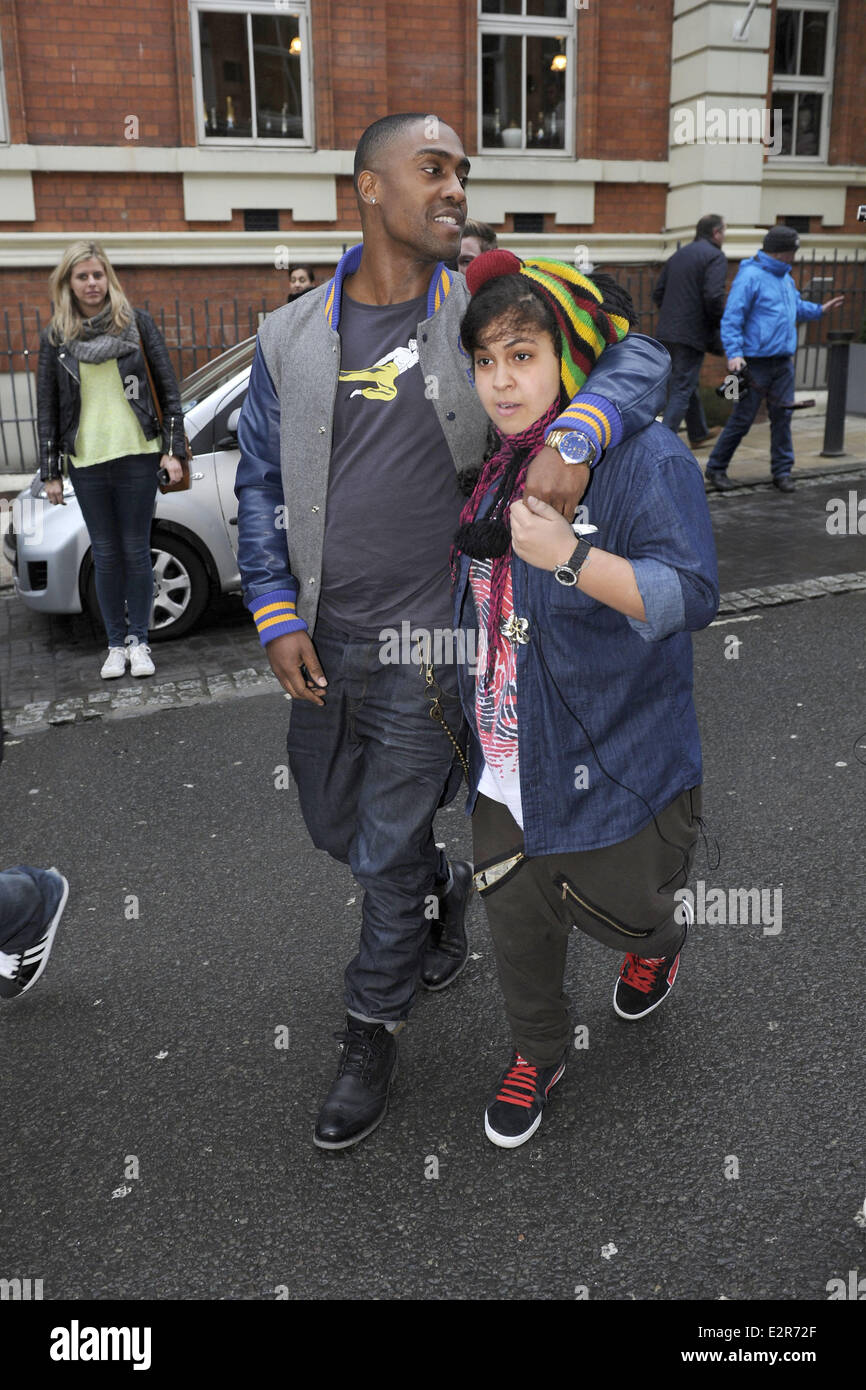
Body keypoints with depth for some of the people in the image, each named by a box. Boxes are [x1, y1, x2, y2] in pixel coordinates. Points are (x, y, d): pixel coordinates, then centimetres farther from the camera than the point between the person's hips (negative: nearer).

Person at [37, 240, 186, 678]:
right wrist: (50, 472, 4)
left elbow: (168, 388, 4)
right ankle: (116, 644, 17)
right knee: (106, 555, 7)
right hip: (85, 462, 1)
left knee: (136, 551, 4)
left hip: (137, 456, -1)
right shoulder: (56, 338, 5)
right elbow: (47, 409, 8)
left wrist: (173, 449, -3)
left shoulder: (136, 323, 3)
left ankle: (138, 640, 16)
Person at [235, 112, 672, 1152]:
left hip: (427, 646, -3)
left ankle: (371, 1036, 29)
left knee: (388, 853, 4)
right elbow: (260, 485, 7)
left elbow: (636, 354, -5)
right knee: (334, 825, 19)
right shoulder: (292, 339, 3)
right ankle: (446, 890, 50)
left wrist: (572, 439, -26)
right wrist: (278, 616, -2)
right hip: (323, 643, 4)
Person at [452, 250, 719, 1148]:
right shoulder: (496, 468, 6)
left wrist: (572, 558, -36)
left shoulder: (644, 459, -17)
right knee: (516, 920, 15)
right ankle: (537, 1053, 40)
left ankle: (658, 937, 52)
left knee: (615, 908, 14)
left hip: (615, 760, -6)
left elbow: (692, 597, -26)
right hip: (506, 762, 6)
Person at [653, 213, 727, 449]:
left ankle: (698, 433, 36)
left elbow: (658, 292, 15)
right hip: (693, 331, -8)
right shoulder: (715, 256, -8)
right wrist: (723, 323, -7)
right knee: (682, 389, -5)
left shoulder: (679, 254, 15)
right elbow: (713, 296, -21)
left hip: (667, 332, 8)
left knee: (688, 382, 21)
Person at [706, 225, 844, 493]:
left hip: (783, 361, 7)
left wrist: (820, 310, 23)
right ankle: (716, 468, 10)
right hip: (755, 362, -7)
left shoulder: (785, 276, 15)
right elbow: (731, 319, -16)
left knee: (782, 416, 5)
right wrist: (734, 353, -25)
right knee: (742, 419, -4)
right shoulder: (750, 276, -11)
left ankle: (782, 470, 13)